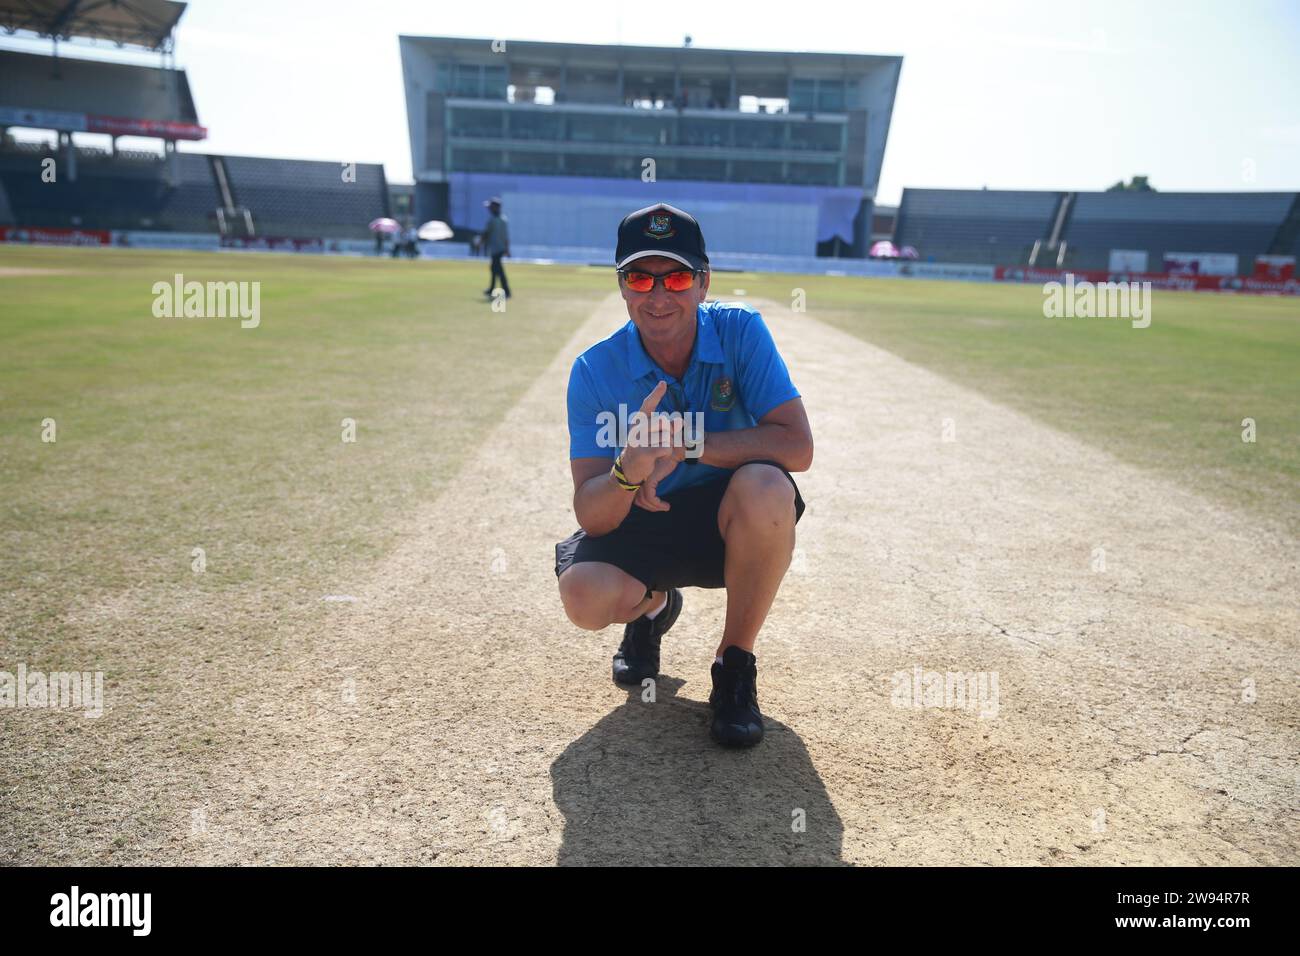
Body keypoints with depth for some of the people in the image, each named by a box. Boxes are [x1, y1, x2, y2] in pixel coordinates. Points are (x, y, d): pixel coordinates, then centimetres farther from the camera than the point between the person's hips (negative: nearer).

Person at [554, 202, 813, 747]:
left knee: (764, 487, -35)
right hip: (641, 526, 1)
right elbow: (590, 515, -18)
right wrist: (630, 470, -41)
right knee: (584, 595, -29)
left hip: (733, 523, 0)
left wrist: (686, 446, -30)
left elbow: (797, 446, -24)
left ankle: (735, 666, -10)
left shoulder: (740, 331, -14)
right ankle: (653, 604, 14)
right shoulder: (595, 370, -13)